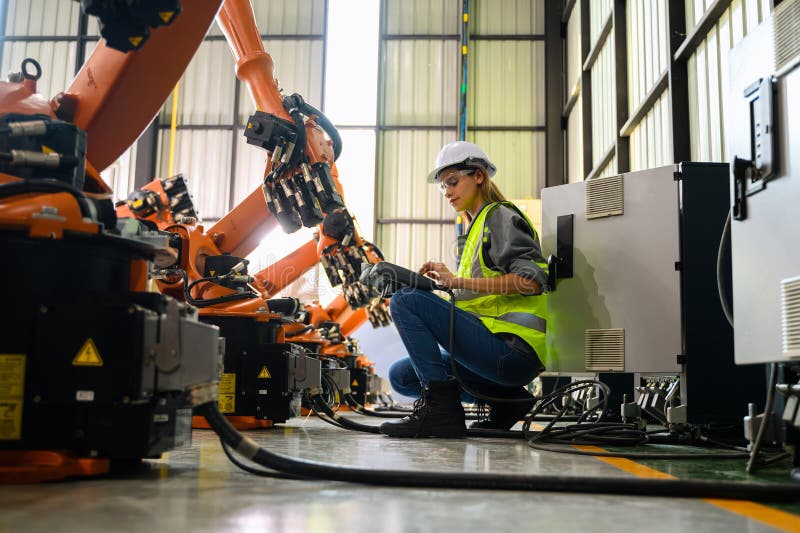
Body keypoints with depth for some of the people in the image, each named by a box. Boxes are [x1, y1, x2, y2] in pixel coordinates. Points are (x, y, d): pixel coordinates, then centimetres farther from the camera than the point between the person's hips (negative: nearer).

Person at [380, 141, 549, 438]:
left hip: (513, 348, -9)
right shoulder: (477, 227, 26)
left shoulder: (500, 216, -2)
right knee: (401, 377, 6)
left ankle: (439, 407, -19)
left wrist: (459, 282, -19)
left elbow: (531, 280, -18)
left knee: (406, 301, -16)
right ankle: (504, 400, 4)